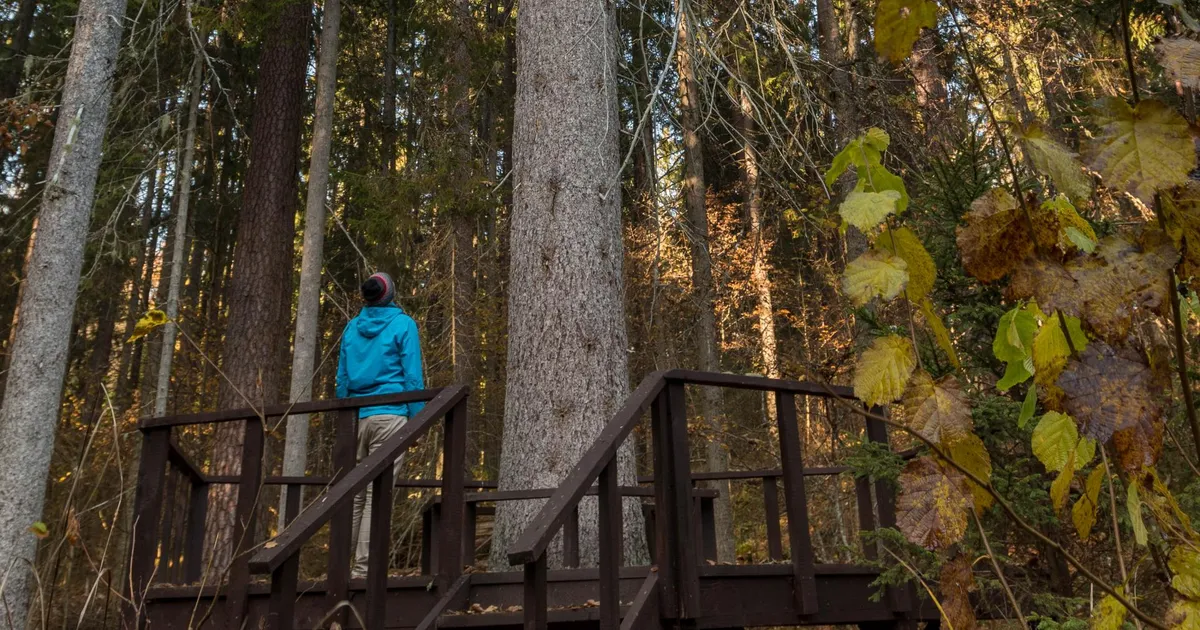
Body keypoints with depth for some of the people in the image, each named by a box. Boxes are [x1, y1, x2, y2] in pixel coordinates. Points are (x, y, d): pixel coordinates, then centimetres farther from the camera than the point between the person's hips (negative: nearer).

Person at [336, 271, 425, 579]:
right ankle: (362, 567, -6)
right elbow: (412, 375, -4)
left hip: (357, 417, 5)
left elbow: (342, 378, 15)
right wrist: (417, 418, 0)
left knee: (354, 493, 11)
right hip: (389, 415, -5)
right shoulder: (403, 324, 0)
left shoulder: (352, 327, 13)